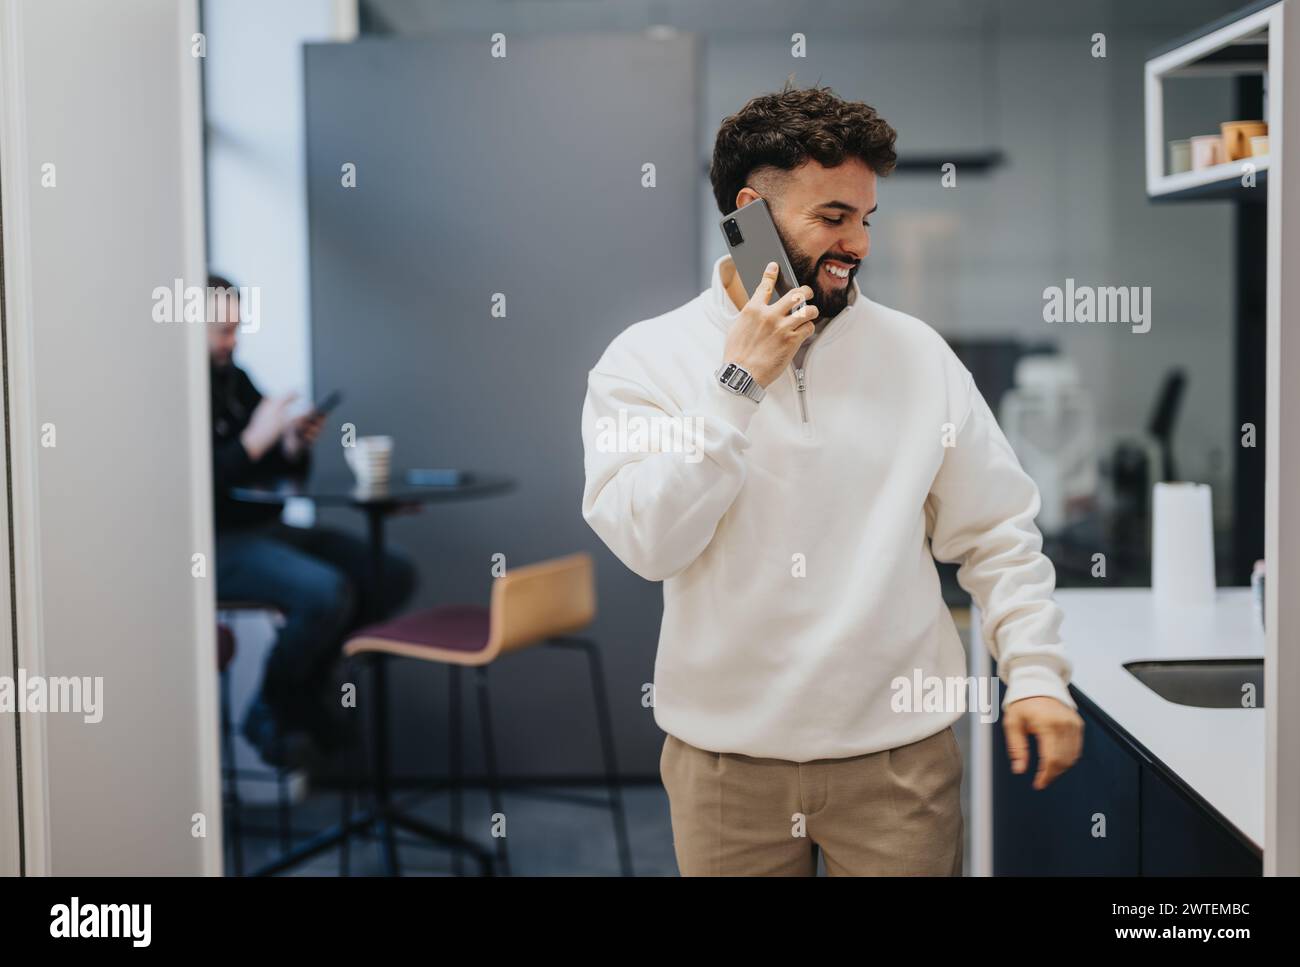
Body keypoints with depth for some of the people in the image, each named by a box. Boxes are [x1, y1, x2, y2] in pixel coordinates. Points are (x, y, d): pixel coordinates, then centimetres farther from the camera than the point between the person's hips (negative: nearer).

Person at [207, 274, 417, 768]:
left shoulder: (234, 379, 12)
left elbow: (278, 469, 16)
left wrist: (293, 447, -5)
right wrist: (253, 442, -24)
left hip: (260, 527, 9)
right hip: (214, 542, -9)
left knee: (393, 576, -3)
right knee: (326, 592, -31)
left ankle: (305, 691, 8)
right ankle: (273, 709, -4)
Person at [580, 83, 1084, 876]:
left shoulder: (916, 353, 2)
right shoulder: (647, 358, -2)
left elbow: (997, 531, 5)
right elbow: (648, 542, -15)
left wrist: (1036, 669, -6)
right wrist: (741, 384, -16)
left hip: (900, 752, 1)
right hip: (726, 758, -1)